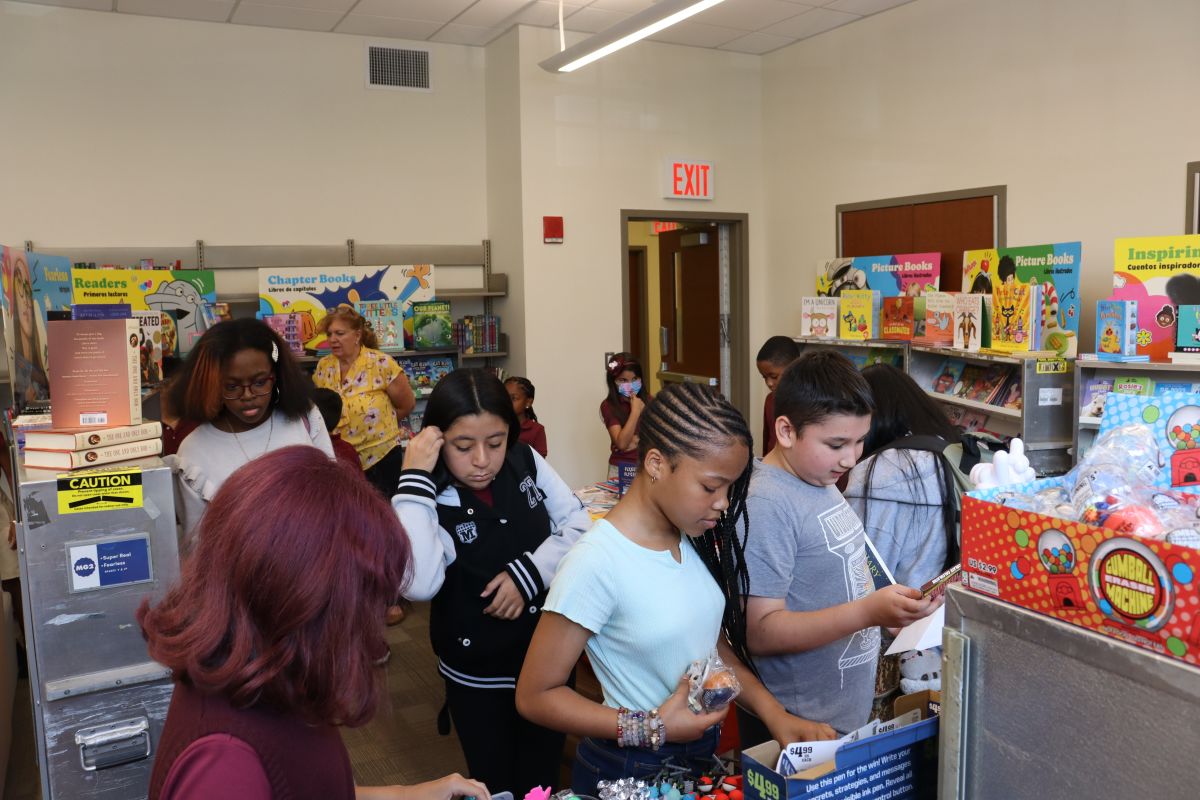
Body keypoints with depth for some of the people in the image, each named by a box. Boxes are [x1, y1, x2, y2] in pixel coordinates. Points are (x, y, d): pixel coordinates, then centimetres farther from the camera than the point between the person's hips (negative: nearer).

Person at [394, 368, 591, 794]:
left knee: (542, 779, 20)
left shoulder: (525, 462, -9)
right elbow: (418, 585, -37)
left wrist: (530, 572, -17)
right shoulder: (426, 499, -21)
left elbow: (578, 522, -2)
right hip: (477, 675, -3)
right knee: (495, 785, 17)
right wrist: (414, 480, -36)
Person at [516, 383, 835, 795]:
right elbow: (535, 695, -18)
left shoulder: (694, 540, -5)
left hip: (702, 754, 7)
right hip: (630, 769, -6)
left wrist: (773, 712, -7)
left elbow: (714, 643, 6)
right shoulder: (596, 563, -25)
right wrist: (650, 728, -22)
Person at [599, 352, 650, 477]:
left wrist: (636, 441, -10)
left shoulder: (647, 400, 7)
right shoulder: (608, 406, -4)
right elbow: (621, 443, -13)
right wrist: (635, 411, -13)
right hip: (621, 469, -2)